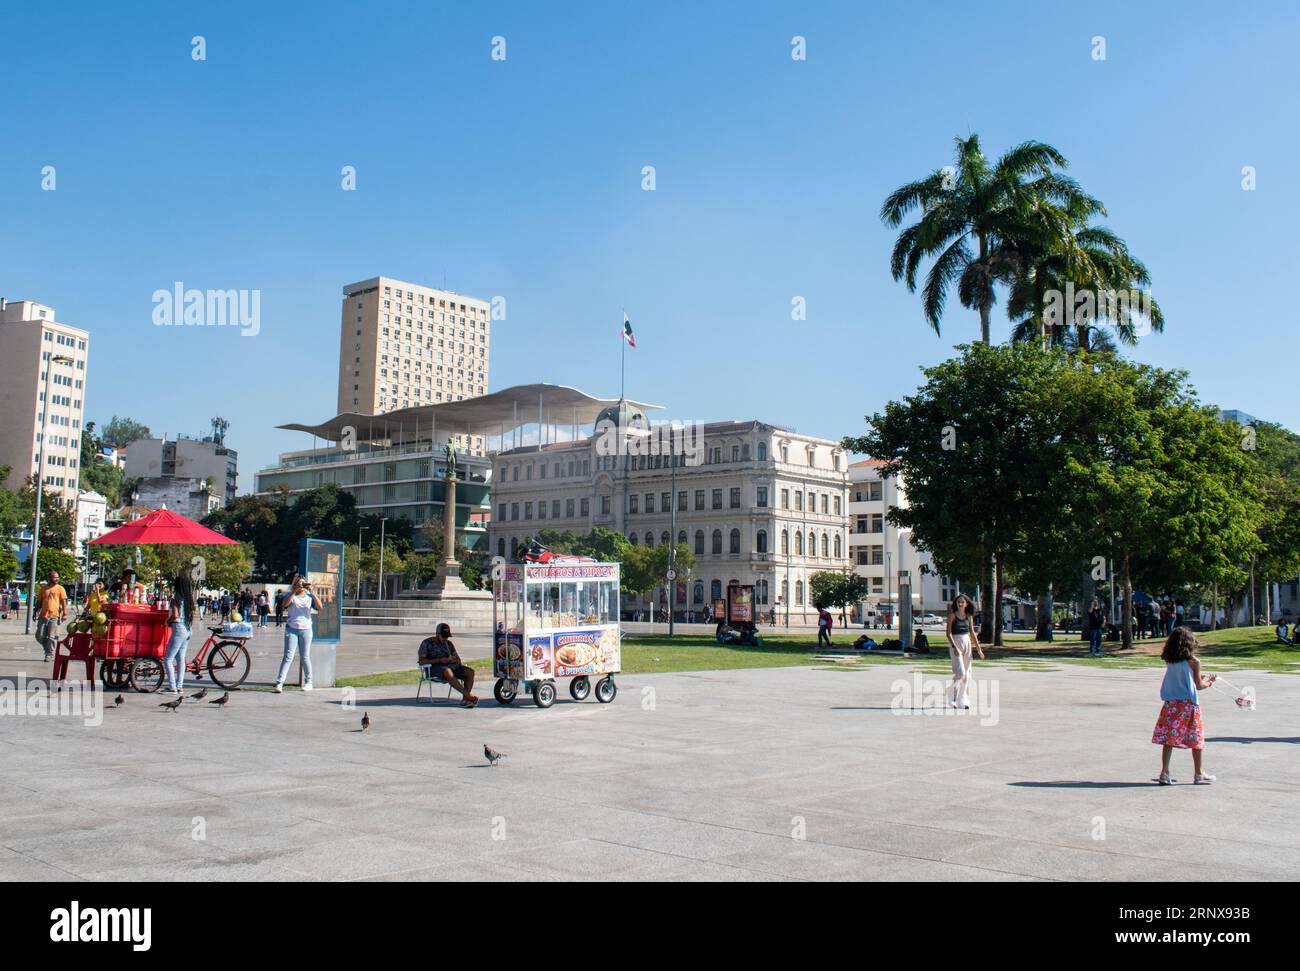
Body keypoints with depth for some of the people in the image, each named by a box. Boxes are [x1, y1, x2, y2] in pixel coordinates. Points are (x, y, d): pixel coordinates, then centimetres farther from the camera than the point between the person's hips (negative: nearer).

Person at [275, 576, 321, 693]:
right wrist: (295, 591, -24)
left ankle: (308, 682, 19)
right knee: (288, 657, -8)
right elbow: (285, 604, -17)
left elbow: (319, 607, -9)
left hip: (306, 630, 1)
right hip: (291, 629, -1)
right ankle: (279, 683, -10)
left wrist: (312, 592, -17)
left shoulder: (309, 596, 7)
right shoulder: (291, 595, 5)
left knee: (305, 657, 7)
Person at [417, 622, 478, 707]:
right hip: (435, 668, -6)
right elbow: (421, 661, -5)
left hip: (451, 666, 6)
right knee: (448, 672, -40)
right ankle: (469, 695, -42)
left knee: (470, 671, -20)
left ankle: (465, 699, -32)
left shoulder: (449, 643, 22)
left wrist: (455, 659, -6)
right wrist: (440, 660, -14)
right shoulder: (427, 643, 6)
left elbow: (457, 658, 21)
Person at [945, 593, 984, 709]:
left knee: (967, 673, 5)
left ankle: (963, 700, 13)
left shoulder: (969, 616, 7)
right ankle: (952, 697, 2)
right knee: (960, 672, -14)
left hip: (967, 643, 5)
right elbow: (948, 632, -11)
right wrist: (954, 647, -21)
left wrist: (979, 649, 13)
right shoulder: (952, 615, -6)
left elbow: (972, 633, 13)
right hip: (955, 643, -5)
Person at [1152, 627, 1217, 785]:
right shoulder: (1193, 661, -8)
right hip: (1188, 704, -3)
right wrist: (1209, 681, 19)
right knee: (1196, 739, 10)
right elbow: (1199, 685, -1)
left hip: (1170, 704, 4)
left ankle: (1164, 773, -1)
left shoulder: (1169, 661, 4)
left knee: (1168, 738, 3)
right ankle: (1199, 774, 20)